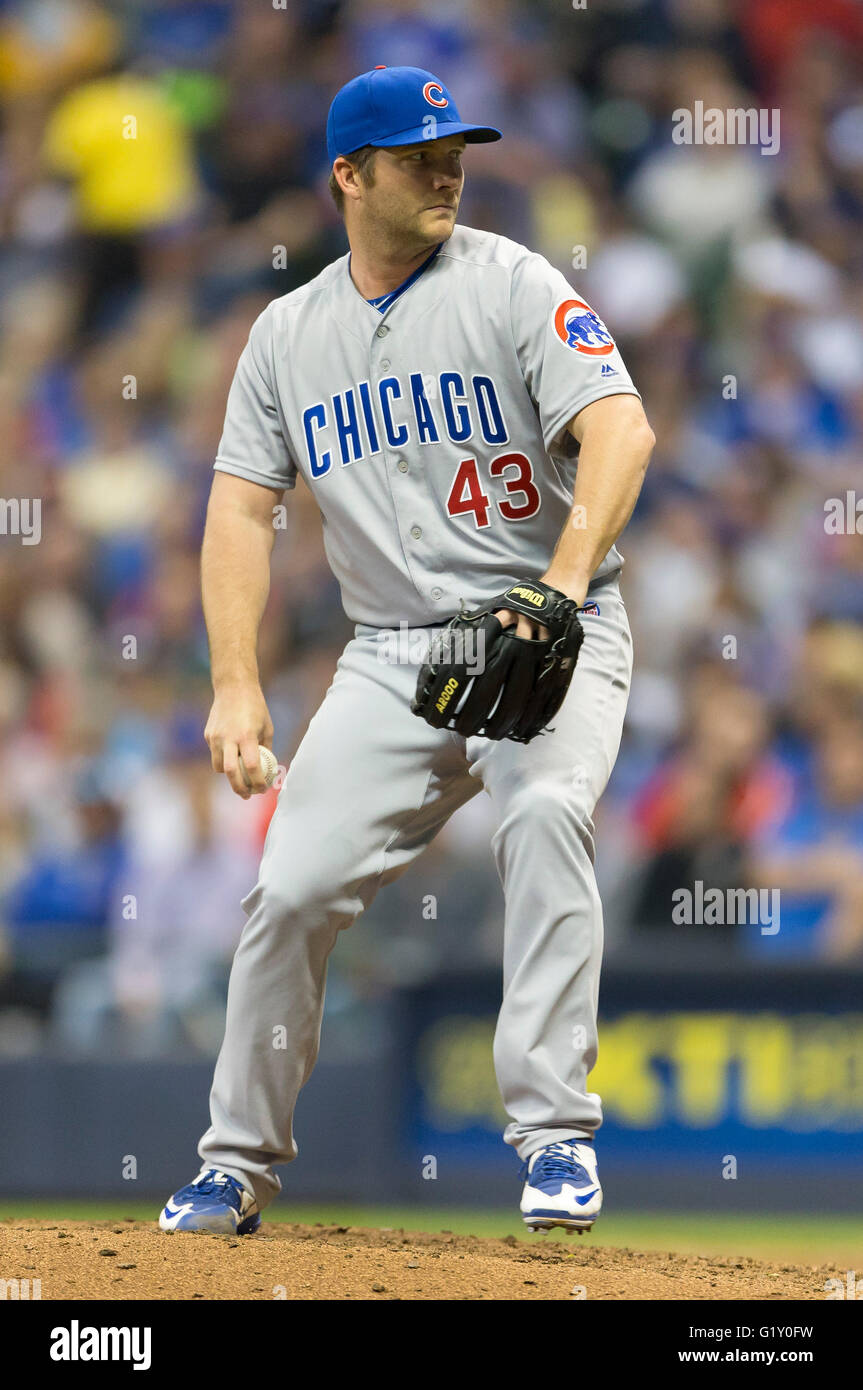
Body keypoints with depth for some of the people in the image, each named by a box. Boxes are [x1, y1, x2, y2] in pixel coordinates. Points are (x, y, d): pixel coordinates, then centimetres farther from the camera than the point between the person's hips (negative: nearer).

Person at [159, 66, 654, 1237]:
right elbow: (242, 507, 6)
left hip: (552, 641, -4)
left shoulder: (512, 285, -5)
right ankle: (241, 1163, 15)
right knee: (291, 887, -4)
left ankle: (557, 1135, -27)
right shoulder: (289, 332, 9)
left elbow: (621, 428, -18)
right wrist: (235, 686, -8)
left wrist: (564, 586, -34)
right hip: (390, 653, 4)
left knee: (543, 812, -31)